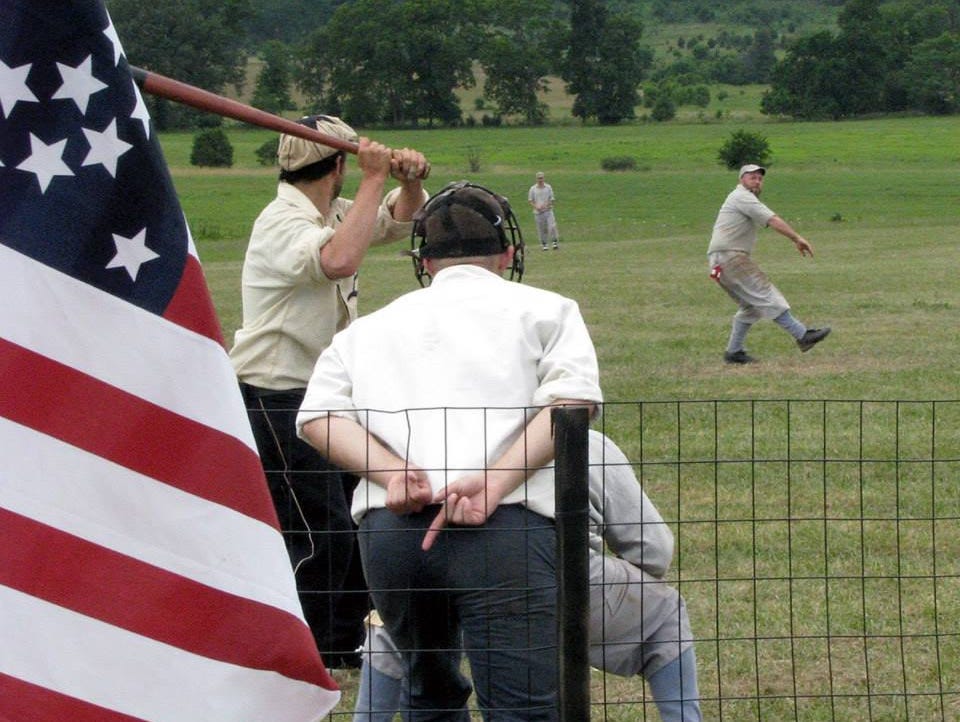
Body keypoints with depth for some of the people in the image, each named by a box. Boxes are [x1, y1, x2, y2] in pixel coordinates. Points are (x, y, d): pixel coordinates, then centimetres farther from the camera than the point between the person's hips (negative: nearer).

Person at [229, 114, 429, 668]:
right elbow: (338, 260, -38)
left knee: (359, 514, 16)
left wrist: (410, 180, -3)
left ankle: (343, 644, 28)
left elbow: (398, 221, 21)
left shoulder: (334, 214, 10)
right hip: (276, 400, -10)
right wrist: (374, 179, -29)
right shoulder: (283, 223, -19)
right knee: (320, 534, -13)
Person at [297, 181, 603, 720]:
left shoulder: (372, 327, 27)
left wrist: (394, 473, -2)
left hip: (385, 527, 4)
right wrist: (497, 481, -10)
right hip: (505, 528, -4)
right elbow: (574, 398, -2)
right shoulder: (543, 309, 18)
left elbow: (318, 416, 11)